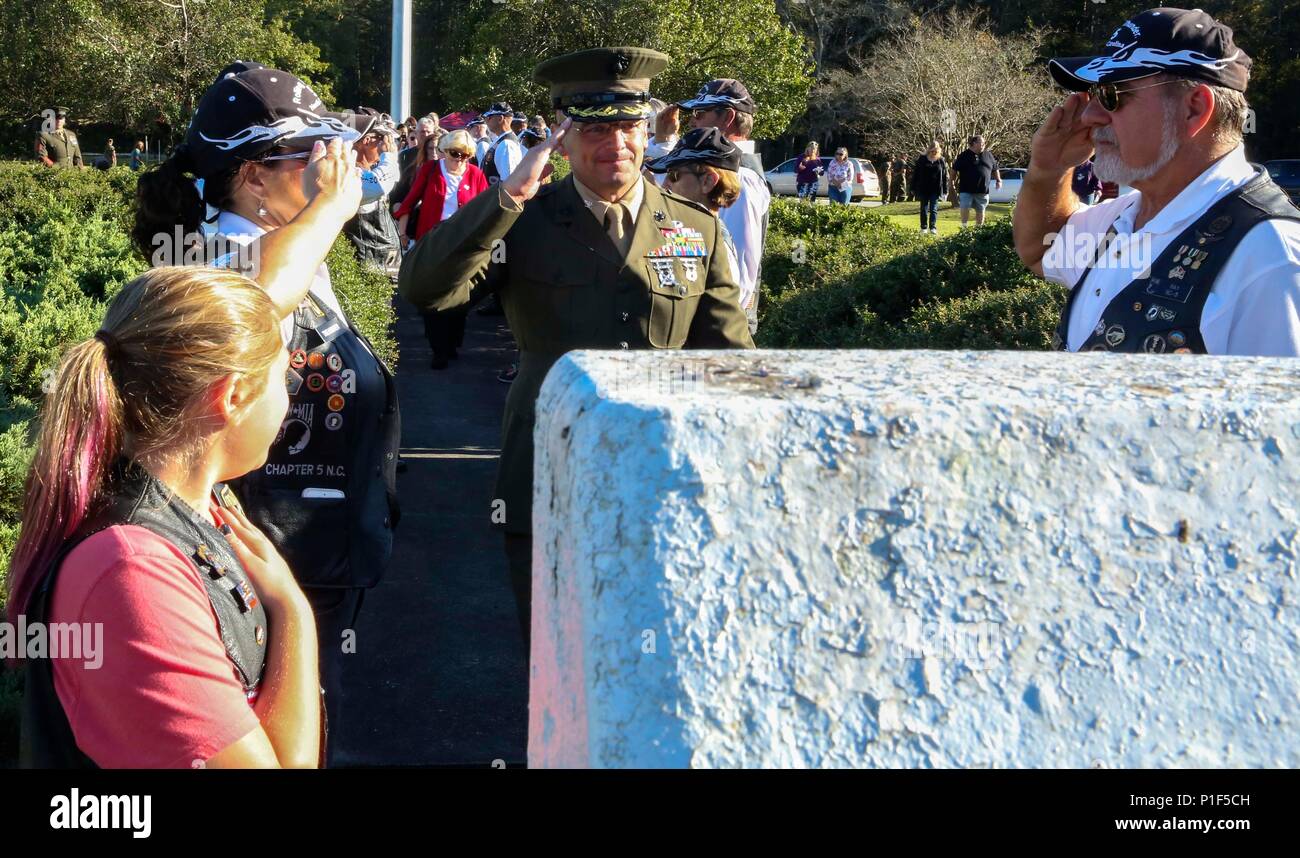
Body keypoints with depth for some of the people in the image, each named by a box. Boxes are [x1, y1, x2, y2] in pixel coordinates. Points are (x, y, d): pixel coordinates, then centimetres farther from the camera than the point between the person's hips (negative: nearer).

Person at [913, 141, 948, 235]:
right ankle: (924, 227, 16)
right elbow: (915, 174, 1)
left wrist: (945, 190, -1)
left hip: (936, 189, -1)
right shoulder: (922, 160, -2)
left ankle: (933, 227, -1)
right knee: (924, 209, 8)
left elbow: (945, 176, 3)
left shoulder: (941, 161, 0)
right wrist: (914, 188, -1)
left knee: (934, 209, -2)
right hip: (923, 189, 1)